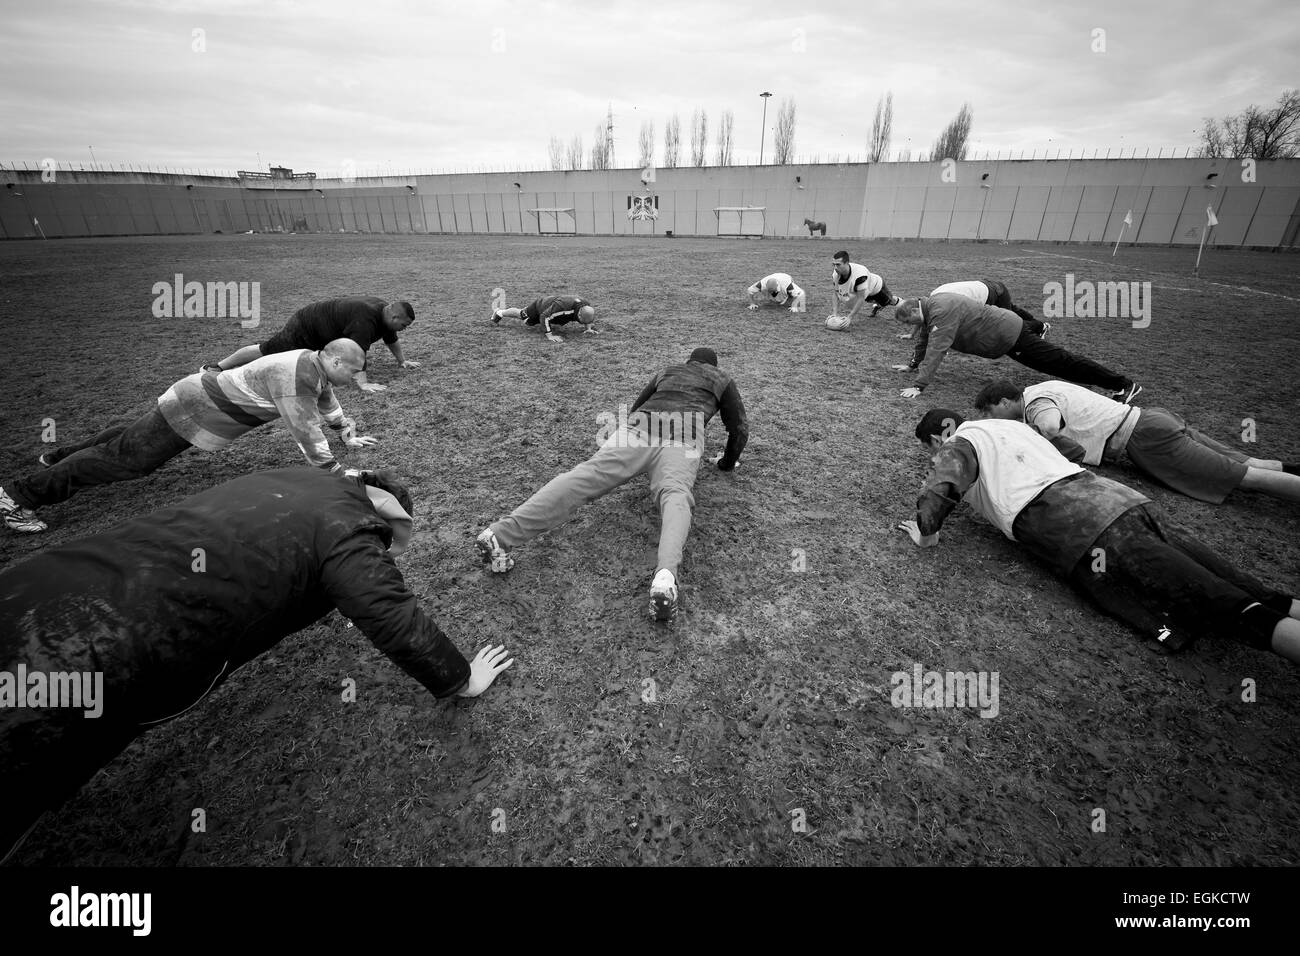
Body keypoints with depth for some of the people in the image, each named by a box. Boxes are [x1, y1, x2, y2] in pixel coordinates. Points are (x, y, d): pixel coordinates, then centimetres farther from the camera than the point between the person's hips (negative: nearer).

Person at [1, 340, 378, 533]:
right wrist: (335, 472, -20)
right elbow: (305, 430, -28)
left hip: (198, 399, 9)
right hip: (193, 410, -9)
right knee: (125, 457, 0)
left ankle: (60, 457, 45)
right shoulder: (296, 376, -30)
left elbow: (328, 403, 19)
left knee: (134, 437, 26)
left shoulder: (312, 365, 1)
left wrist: (349, 434, 18)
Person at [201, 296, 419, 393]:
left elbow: (391, 339, 10)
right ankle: (215, 367, 22)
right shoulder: (366, 317, -37)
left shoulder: (384, 311, -7)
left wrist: (402, 361, 14)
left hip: (324, 331, 8)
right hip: (304, 328, -8)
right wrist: (363, 383, -46)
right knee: (265, 351, 5)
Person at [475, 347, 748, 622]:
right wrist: (727, 463, 45)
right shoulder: (722, 379, 33)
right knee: (674, 493, -27)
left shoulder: (667, 371, 41)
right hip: (684, 434, -1)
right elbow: (740, 429, 29)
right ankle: (665, 574, -58)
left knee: (586, 476, -18)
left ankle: (502, 534, -36)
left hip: (639, 425, 2)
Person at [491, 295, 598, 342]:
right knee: (521, 315, 22)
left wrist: (588, 327, -22)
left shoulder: (588, 307, -30)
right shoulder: (562, 306, -50)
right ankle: (499, 313, 49)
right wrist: (549, 334, -43)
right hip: (541, 305, -4)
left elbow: (589, 320, -4)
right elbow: (544, 317, -39)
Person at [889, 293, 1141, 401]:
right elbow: (923, 340, 13)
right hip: (1001, 333, 8)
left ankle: (1123, 384, 7)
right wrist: (912, 365, 14)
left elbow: (936, 349, -35)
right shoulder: (929, 306, 0)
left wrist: (918, 385, -37)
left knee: (1057, 361, -1)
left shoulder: (943, 311, -29)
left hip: (1007, 334, -8)